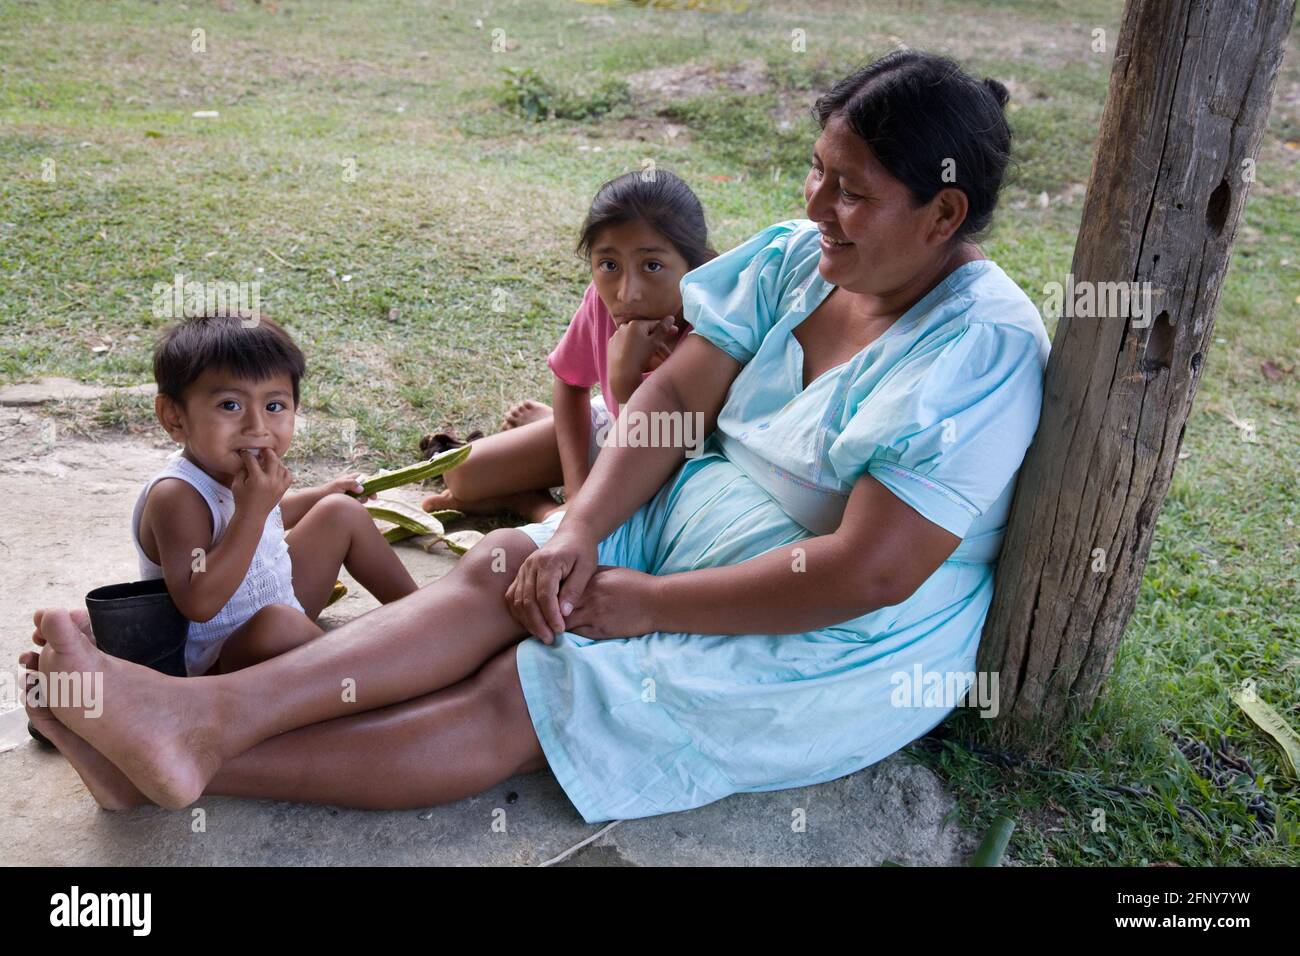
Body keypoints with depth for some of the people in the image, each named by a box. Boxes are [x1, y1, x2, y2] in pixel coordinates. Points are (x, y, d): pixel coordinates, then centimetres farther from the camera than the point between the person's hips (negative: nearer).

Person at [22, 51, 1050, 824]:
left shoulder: (980, 350, -22)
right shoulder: (798, 256, 1)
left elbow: (865, 574, -27)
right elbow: (676, 394, -1)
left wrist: (646, 603, -22)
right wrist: (578, 532, -16)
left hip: (838, 646, -6)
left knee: (519, 694, -19)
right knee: (503, 570, -17)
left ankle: (193, 765, -18)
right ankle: (207, 713, -24)